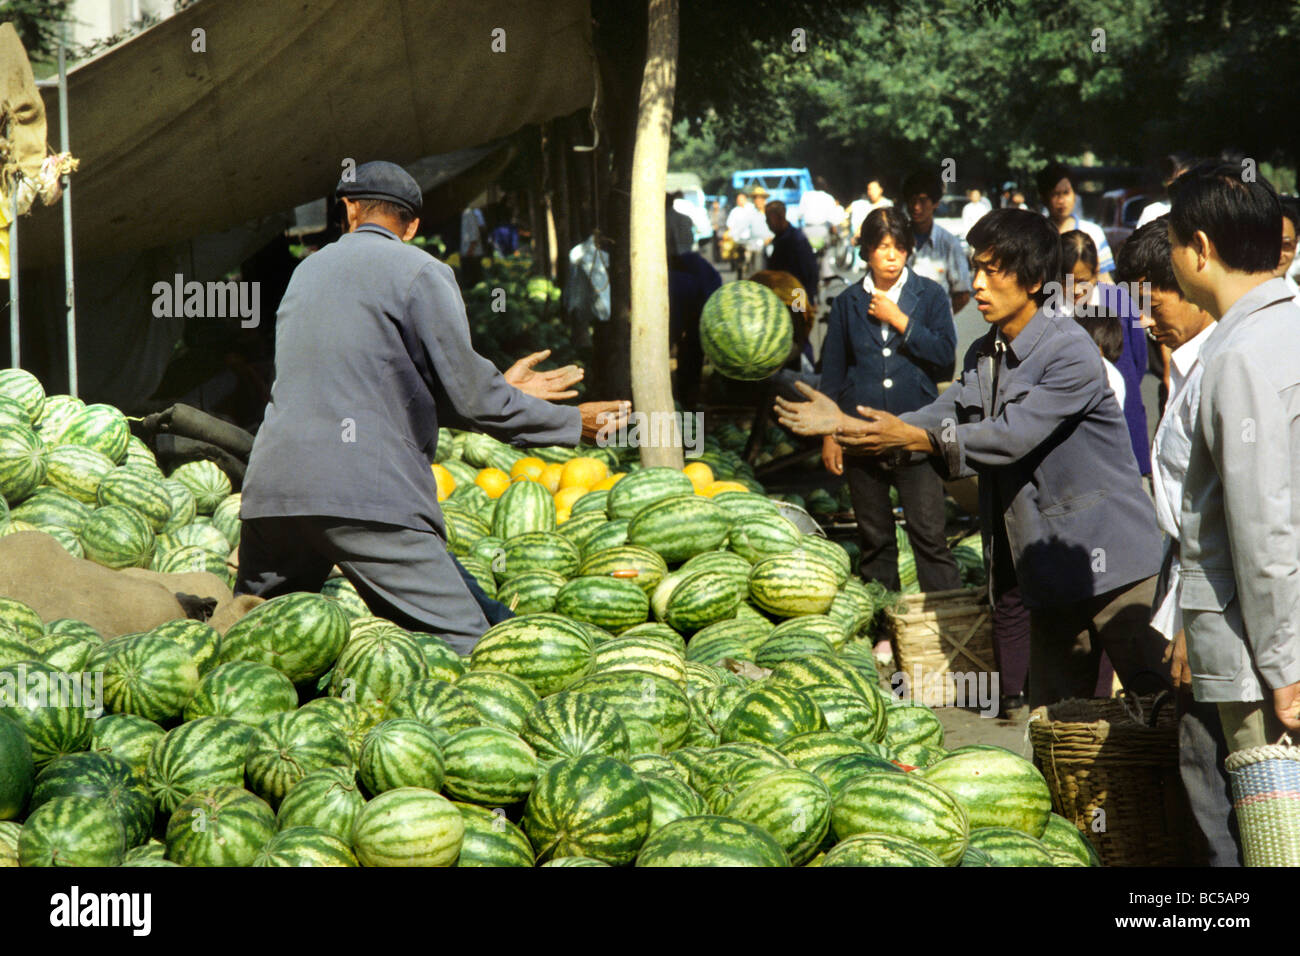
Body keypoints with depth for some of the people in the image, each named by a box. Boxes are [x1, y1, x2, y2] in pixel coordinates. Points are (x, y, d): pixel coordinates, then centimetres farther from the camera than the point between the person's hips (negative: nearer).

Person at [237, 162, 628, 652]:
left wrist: (498, 389, 33)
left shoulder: (307, 270, 23)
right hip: (366, 492, -6)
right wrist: (571, 423, 12)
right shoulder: (420, 272, 2)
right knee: (464, 649, -8)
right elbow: (467, 396, -1)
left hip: (270, 489, 6)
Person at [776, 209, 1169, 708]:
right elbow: (943, 417, 9)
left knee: (1156, 700, -5)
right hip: (1051, 571, 8)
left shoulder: (1071, 352, -17)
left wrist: (914, 437, -28)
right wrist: (848, 424, -1)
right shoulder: (982, 356, 12)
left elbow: (1012, 436, -24)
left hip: (1108, 561, -8)